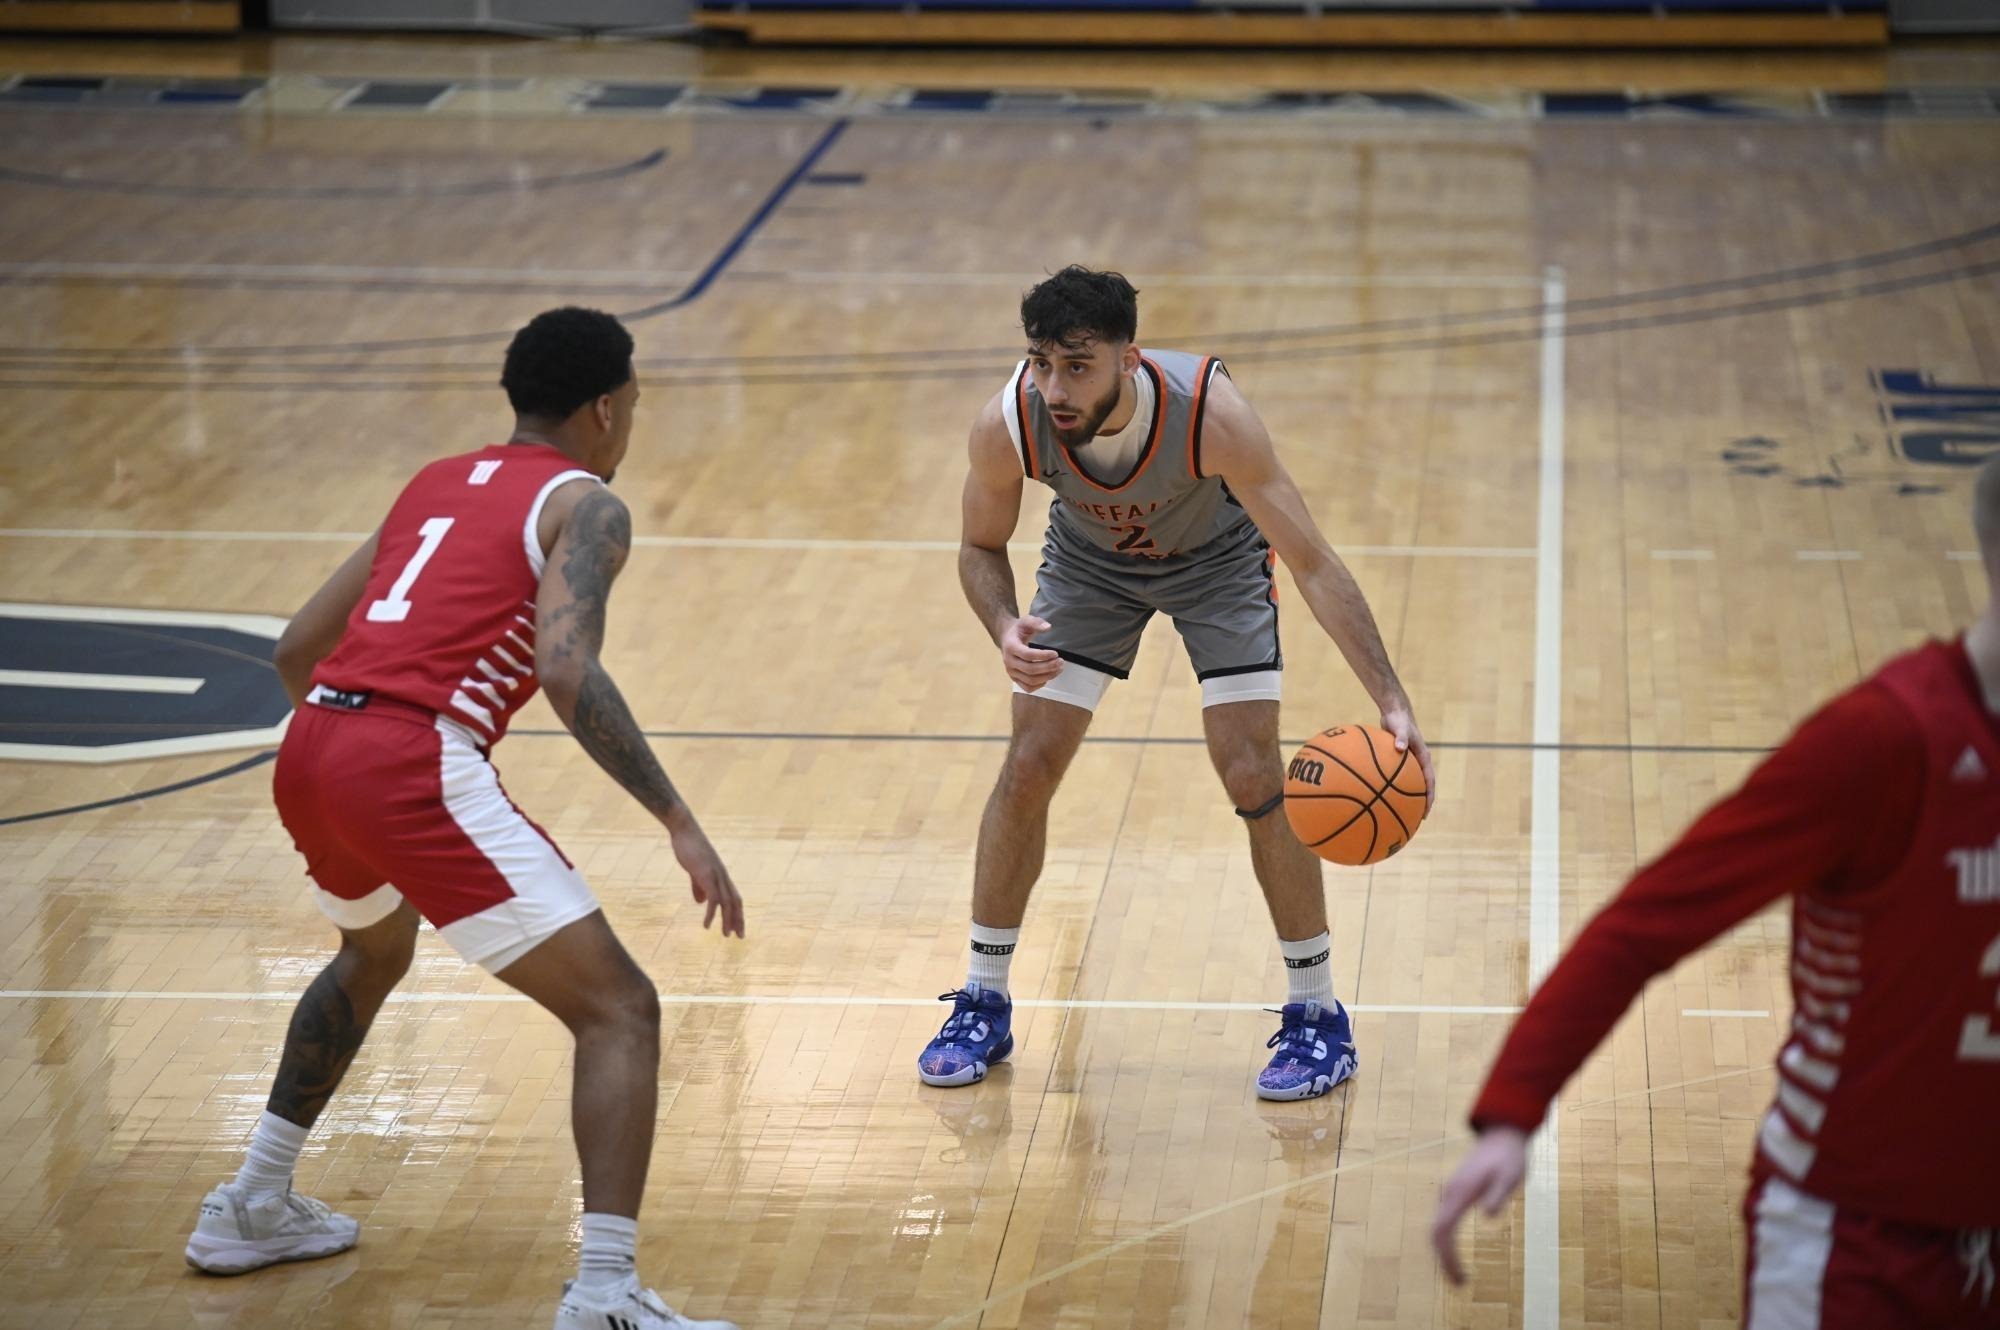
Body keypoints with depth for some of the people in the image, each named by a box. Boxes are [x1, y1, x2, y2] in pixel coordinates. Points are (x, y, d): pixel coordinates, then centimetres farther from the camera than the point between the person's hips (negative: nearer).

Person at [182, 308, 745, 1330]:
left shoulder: (434, 485, 25)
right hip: (419, 765, -8)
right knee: (619, 1010, -3)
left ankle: (251, 1209, 44)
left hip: (307, 752, 8)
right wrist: (678, 821, -16)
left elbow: (297, 650, 27)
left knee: (374, 955, 39)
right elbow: (567, 671, -15)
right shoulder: (584, 507, 4)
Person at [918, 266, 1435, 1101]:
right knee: (1028, 767, -4)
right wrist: (1005, 630, -35)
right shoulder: (1007, 427, -33)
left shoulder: (1209, 413, -41)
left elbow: (1314, 564, -36)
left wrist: (1391, 701, -44)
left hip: (1217, 559, -2)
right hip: (1090, 558, 2)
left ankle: (1317, 1018, 3)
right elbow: (981, 548, -12)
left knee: (1253, 775, -12)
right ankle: (983, 1006, 14)